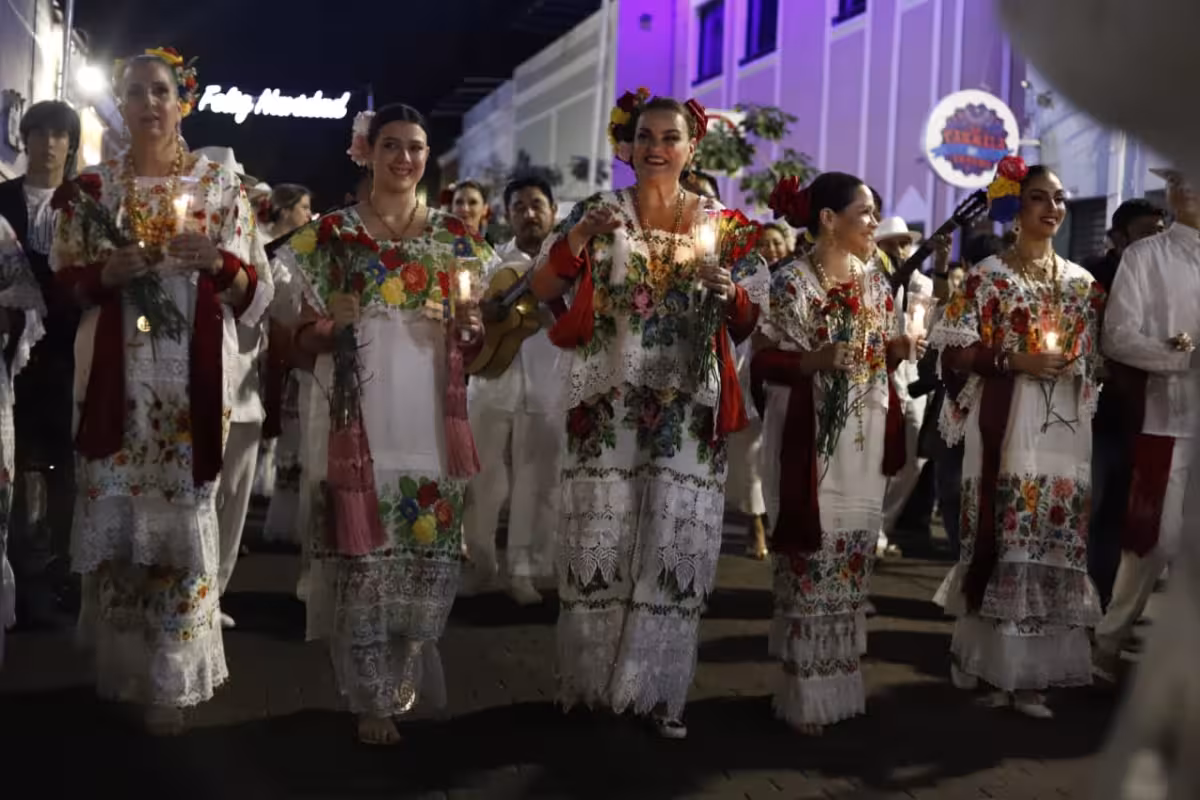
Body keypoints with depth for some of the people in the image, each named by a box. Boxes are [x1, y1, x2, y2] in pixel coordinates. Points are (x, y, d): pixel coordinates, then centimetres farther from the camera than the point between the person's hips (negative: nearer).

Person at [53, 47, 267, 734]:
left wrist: (218, 262, -14)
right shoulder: (94, 186, 10)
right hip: (114, 376, 1)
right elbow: (62, 280, 10)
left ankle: (172, 680, 10)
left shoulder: (221, 186, 7)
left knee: (182, 515, -1)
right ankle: (123, 668, 19)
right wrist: (106, 274, -10)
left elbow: (256, 296, 6)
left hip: (191, 380, -1)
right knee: (112, 514, 2)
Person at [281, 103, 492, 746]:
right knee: (362, 555, -3)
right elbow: (304, 338, 5)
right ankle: (373, 699, 10)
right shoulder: (332, 234, 4)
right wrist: (331, 330, -17)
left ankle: (405, 677, 26)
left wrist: (472, 332, -6)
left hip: (431, 423, 2)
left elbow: (474, 341, 16)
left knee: (432, 556, 3)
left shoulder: (455, 238, 11)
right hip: (359, 422, -2)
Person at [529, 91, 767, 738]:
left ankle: (657, 689, 14)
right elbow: (542, 291, 0)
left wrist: (730, 293, -12)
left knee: (675, 545, 1)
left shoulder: (722, 226, 6)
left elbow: (747, 326, 8)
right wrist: (579, 235, -14)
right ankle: (589, 680, 19)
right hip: (607, 405, -1)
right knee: (600, 538, 3)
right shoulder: (597, 211, 4)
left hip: (687, 412, 1)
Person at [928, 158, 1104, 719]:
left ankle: (1032, 668, 9)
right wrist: (1015, 361, -14)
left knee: (1053, 543, 2)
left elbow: (1094, 359, 18)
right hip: (1005, 425, -4)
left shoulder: (1081, 282, 14)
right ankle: (995, 662, 8)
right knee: (1002, 537, -5)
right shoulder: (989, 275, 0)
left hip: (1063, 429, 4)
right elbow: (955, 348, -5)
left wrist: (1075, 365, -2)